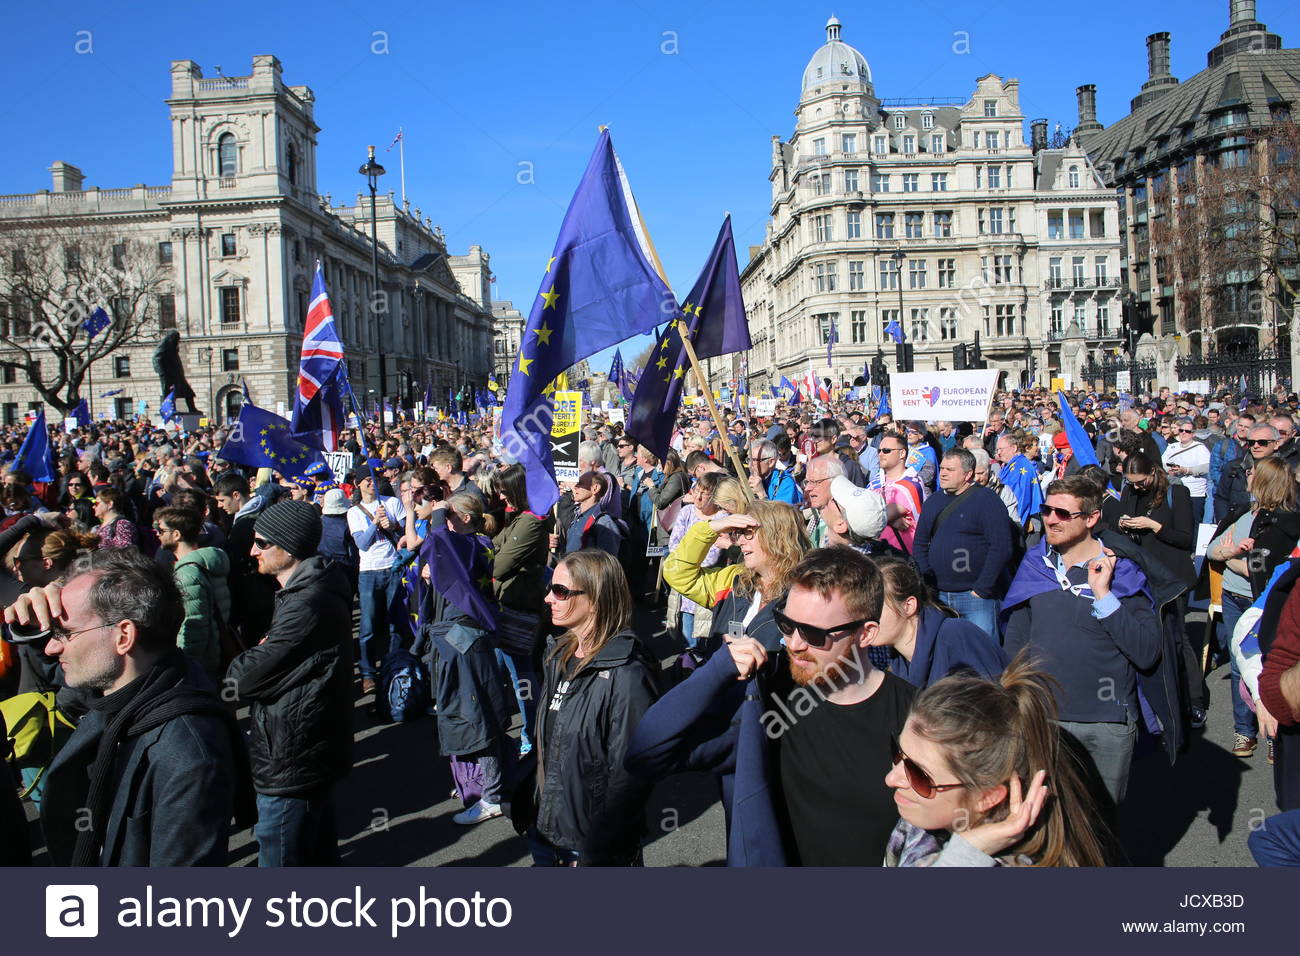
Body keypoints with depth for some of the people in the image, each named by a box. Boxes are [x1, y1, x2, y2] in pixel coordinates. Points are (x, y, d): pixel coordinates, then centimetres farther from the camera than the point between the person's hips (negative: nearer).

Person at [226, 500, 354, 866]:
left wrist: (242, 662, -2)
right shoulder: (314, 592, 9)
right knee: (318, 854, 22)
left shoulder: (308, 606, -26)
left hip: (290, 765, -10)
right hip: (312, 755, 10)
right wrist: (259, 655, -4)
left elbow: (244, 679, -22)